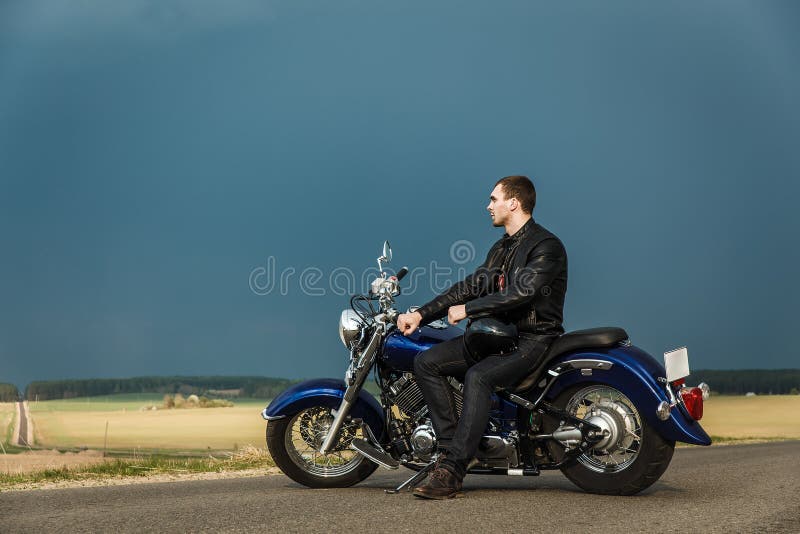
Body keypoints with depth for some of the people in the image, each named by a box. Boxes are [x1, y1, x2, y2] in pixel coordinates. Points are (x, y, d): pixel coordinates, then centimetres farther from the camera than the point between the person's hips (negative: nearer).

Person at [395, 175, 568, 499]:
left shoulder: (547, 246, -10)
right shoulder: (501, 248, 19)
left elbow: (522, 292, -23)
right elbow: (471, 286, 14)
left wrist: (467, 310, -17)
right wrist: (421, 315, 3)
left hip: (533, 339, -9)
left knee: (477, 376, -36)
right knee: (426, 362, -9)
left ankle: (451, 472, -35)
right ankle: (450, 446, -13)